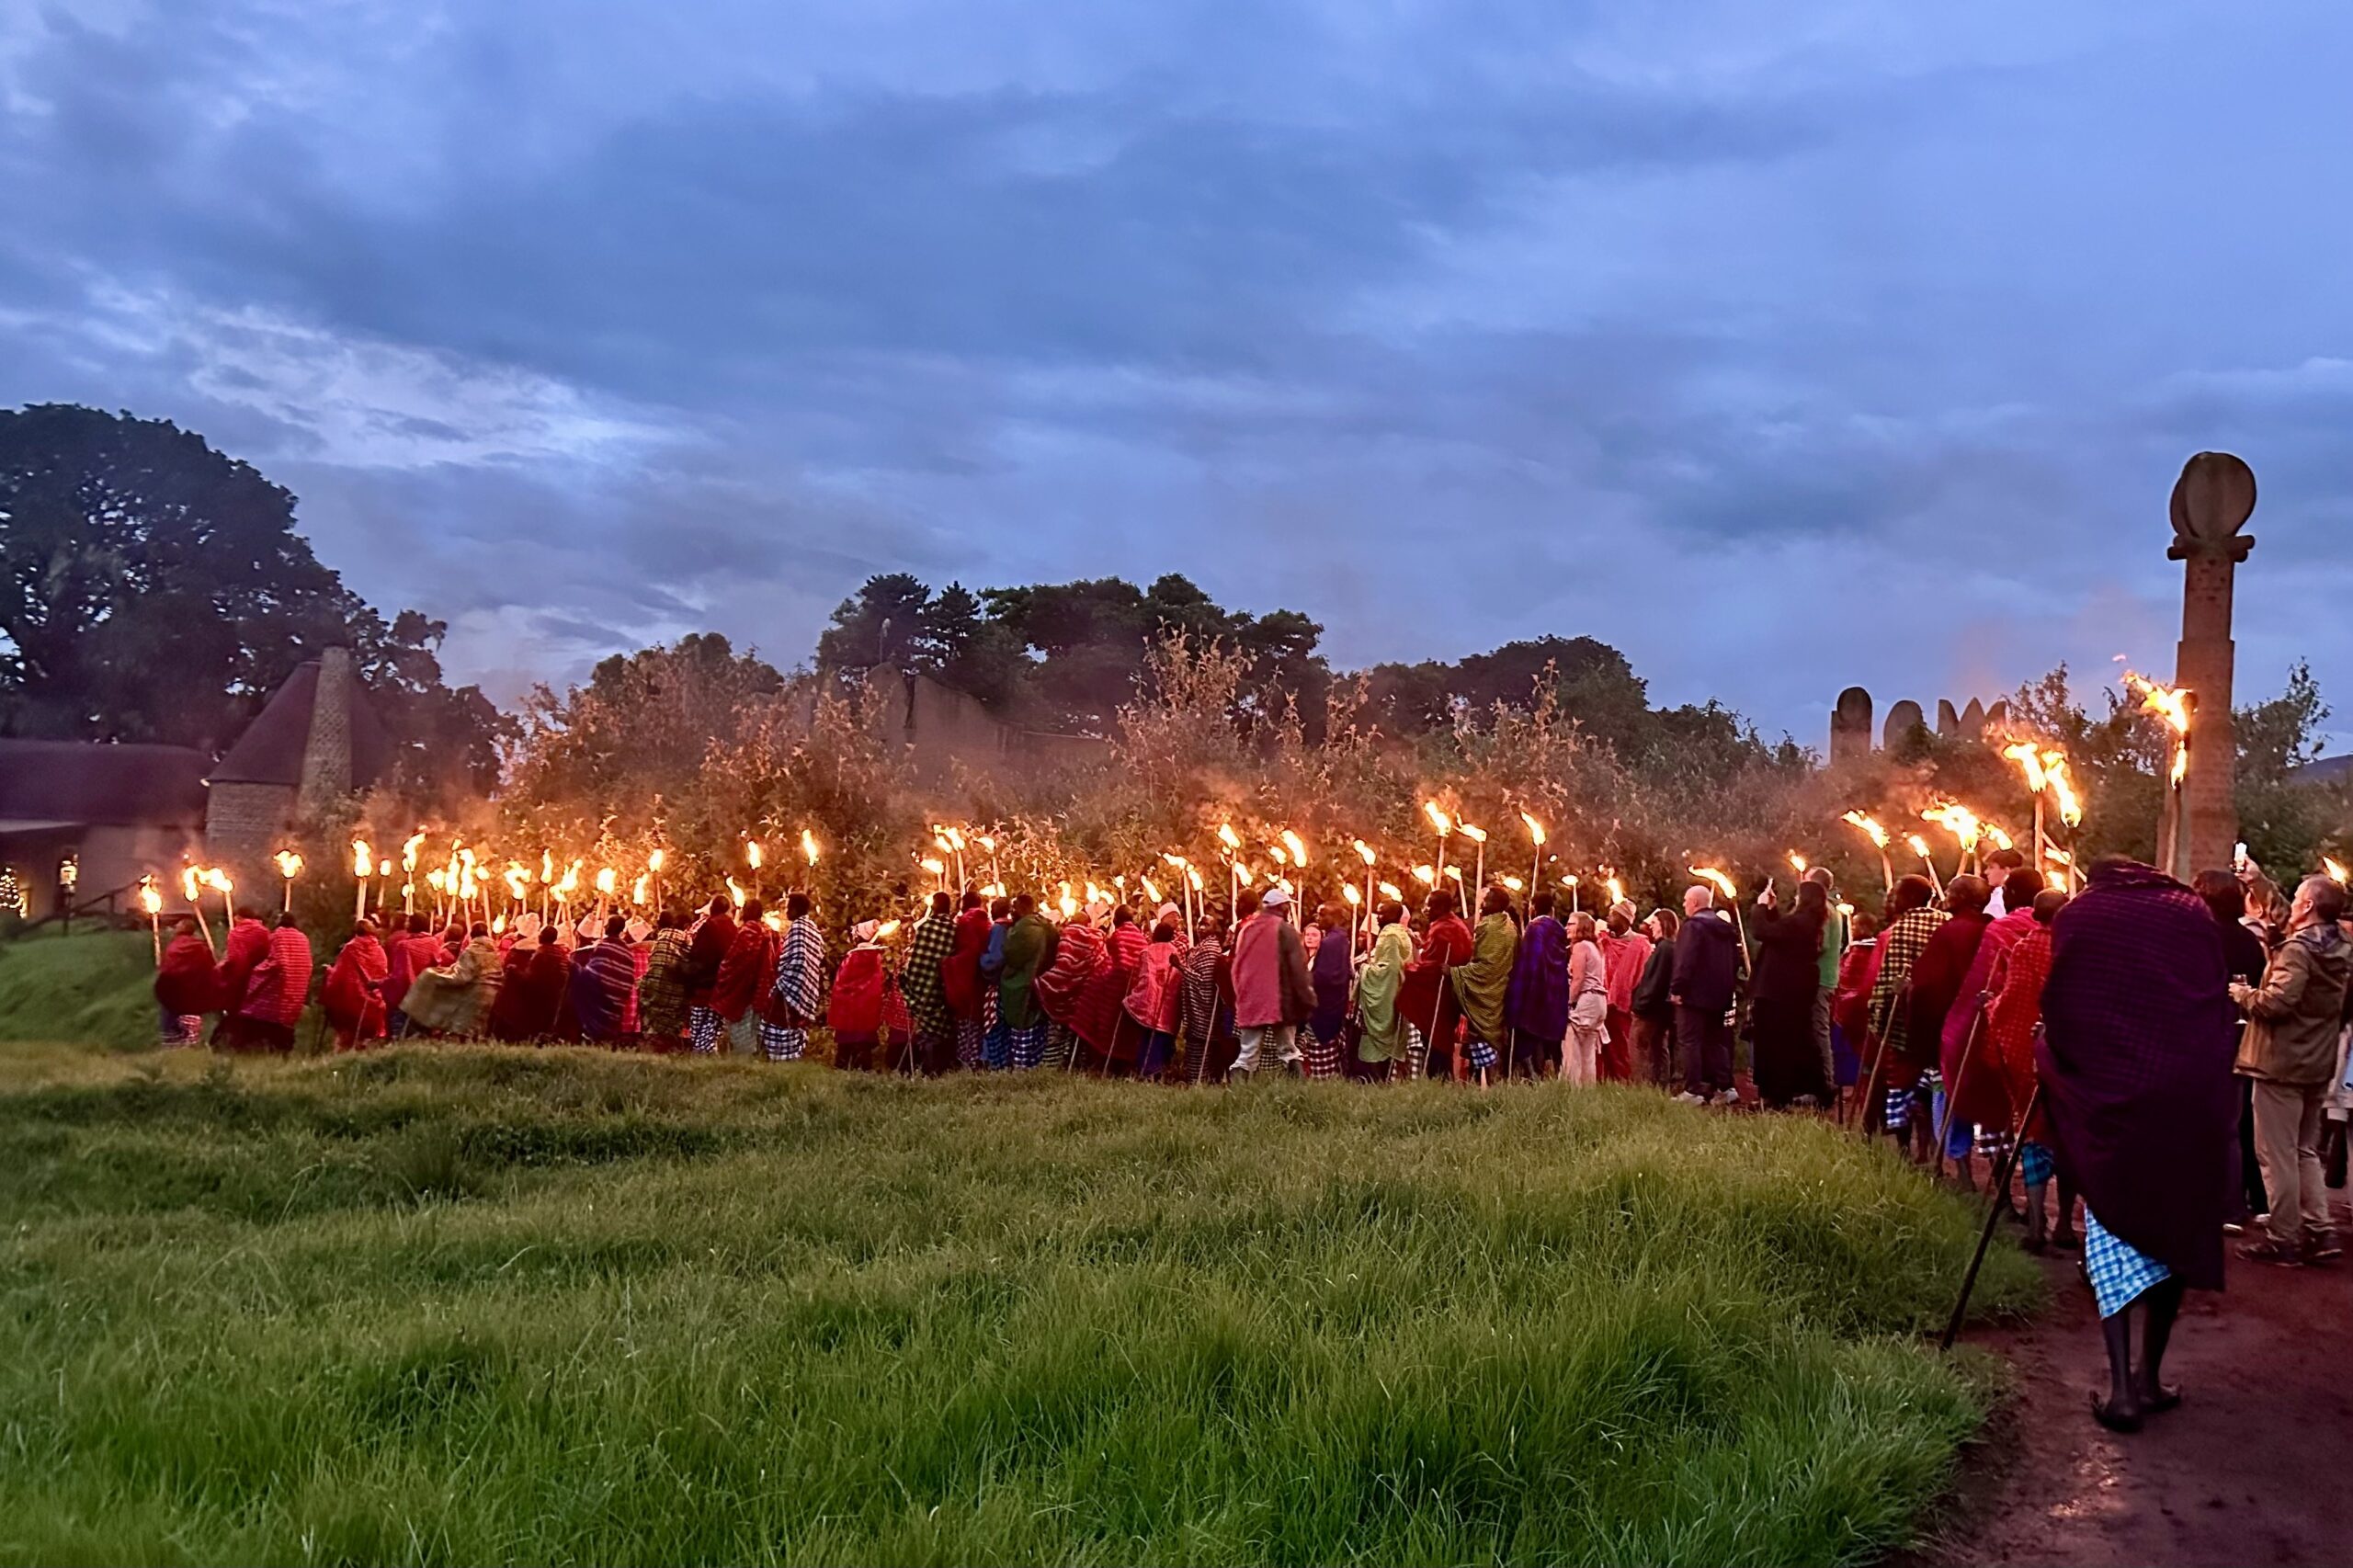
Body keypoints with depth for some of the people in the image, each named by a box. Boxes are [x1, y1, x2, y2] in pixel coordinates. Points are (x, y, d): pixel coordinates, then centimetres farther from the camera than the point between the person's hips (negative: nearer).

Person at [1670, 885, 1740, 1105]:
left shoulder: (1693, 925, -12)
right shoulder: (1726, 928, 14)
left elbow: (1685, 961, -20)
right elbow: (1735, 961, 16)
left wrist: (1676, 989, -18)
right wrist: (1729, 987, 20)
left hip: (1694, 995, -8)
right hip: (1719, 996, 8)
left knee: (1690, 1041, -5)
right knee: (1716, 1041, 14)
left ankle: (1693, 1091, -9)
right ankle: (1724, 1088, 10)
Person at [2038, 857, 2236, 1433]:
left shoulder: (2077, 916, 5)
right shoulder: (2193, 915, 8)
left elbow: (2057, 1014, 0)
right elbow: (2220, 1014, 6)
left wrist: (2053, 1064, 18)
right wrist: (2213, 1100, 15)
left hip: (2108, 1102, -1)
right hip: (2188, 1104, 2)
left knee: (2113, 1236, 6)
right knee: (2175, 1232, 14)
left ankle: (2122, 1387, -2)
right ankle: (2150, 1376, 21)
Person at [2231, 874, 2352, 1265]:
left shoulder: (2298, 949, -17)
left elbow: (2277, 1001, -28)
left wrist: (2242, 994, -7)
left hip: (2282, 1063, -9)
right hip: (2317, 1064, 9)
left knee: (2277, 1154, -2)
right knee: (2305, 1151, 17)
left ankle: (2284, 1239, 1)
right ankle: (2319, 1230, 14)